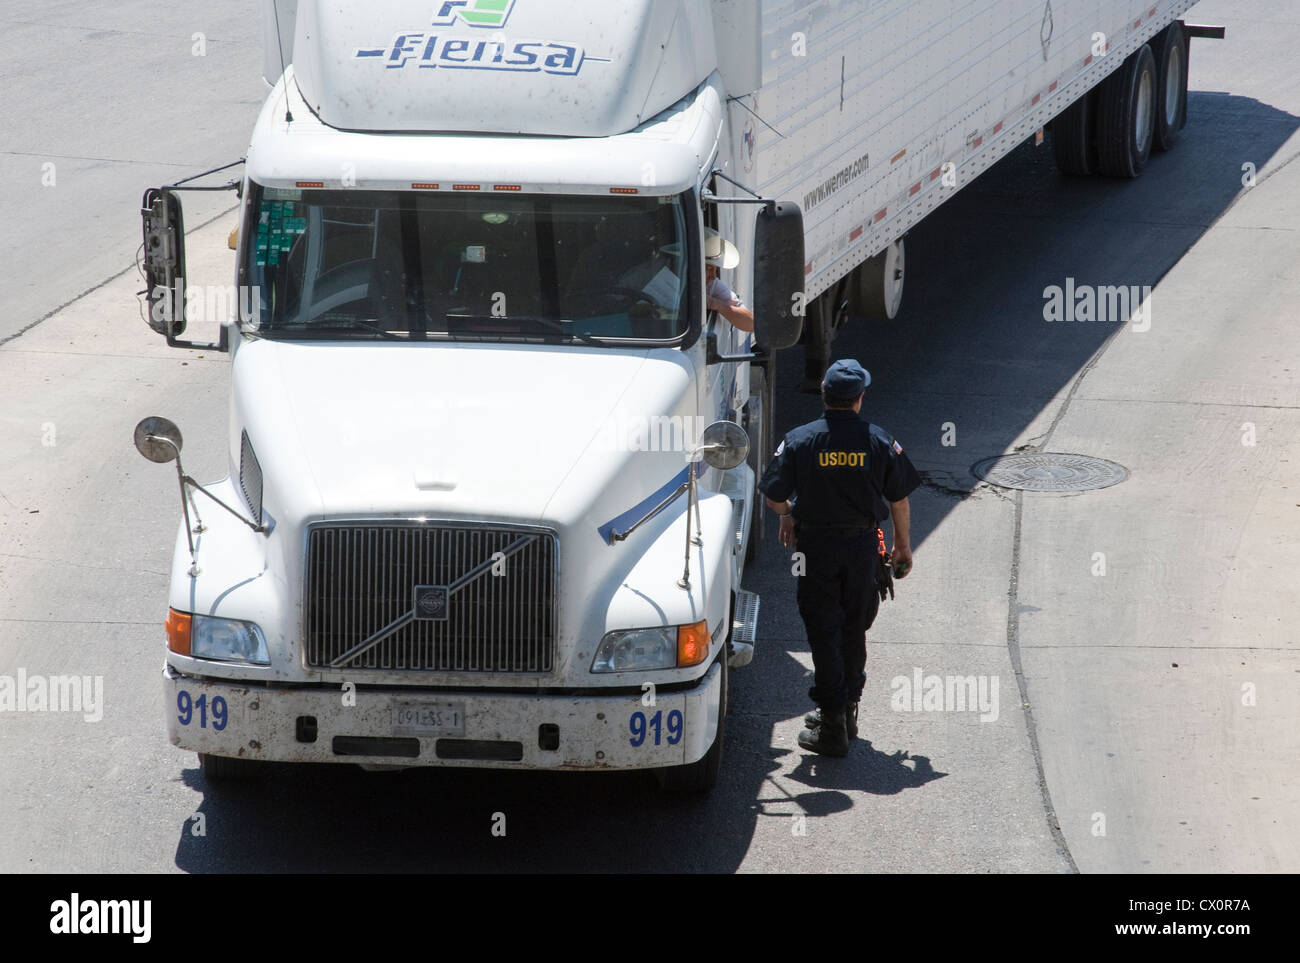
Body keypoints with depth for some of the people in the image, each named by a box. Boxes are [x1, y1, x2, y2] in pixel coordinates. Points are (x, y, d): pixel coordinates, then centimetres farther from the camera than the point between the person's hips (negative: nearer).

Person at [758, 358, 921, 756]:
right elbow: (899, 499, 1)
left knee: (824, 633, 3)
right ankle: (846, 711, 28)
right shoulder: (879, 441, -5)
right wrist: (903, 545, 14)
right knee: (854, 630, 17)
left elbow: (773, 495, -6)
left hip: (815, 545, -2)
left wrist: (788, 514, 17)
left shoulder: (800, 440, -10)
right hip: (863, 544, 2)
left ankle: (832, 726, 0)